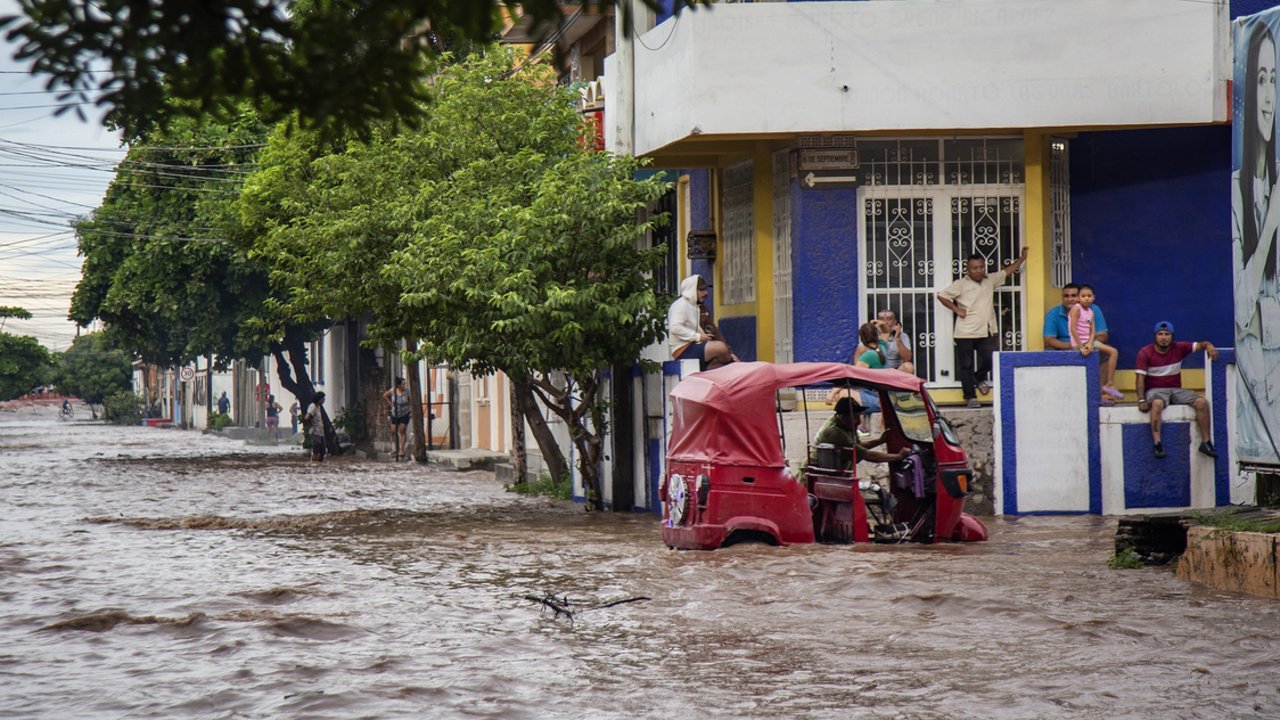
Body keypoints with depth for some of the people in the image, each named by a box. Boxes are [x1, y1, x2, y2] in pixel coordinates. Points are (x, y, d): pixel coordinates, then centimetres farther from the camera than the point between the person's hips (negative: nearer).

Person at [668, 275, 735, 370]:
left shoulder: (693, 306, 22)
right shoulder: (681, 304, -9)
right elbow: (675, 327, -22)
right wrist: (697, 336, -21)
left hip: (692, 347, 10)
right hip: (683, 351, -10)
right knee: (720, 347, -21)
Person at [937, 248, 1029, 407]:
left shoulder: (990, 280, 11)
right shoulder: (961, 284, -3)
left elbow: (1007, 271, 23)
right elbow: (942, 296, -3)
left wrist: (1021, 259, 23)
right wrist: (956, 309, -6)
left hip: (986, 332, 4)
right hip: (965, 333, -4)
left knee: (991, 359, -6)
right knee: (966, 365, 0)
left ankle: (979, 378, 26)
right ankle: (970, 397, 9)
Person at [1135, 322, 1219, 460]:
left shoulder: (1179, 348, 3)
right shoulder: (1145, 353, -6)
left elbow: (1201, 345, 1)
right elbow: (1140, 378, -10)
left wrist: (1209, 346, -25)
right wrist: (1141, 400, -23)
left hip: (1176, 390, 4)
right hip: (1155, 391, -4)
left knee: (1202, 402, -17)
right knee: (1157, 403, -39)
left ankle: (1206, 442, -10)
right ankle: (1157, 444, -43)